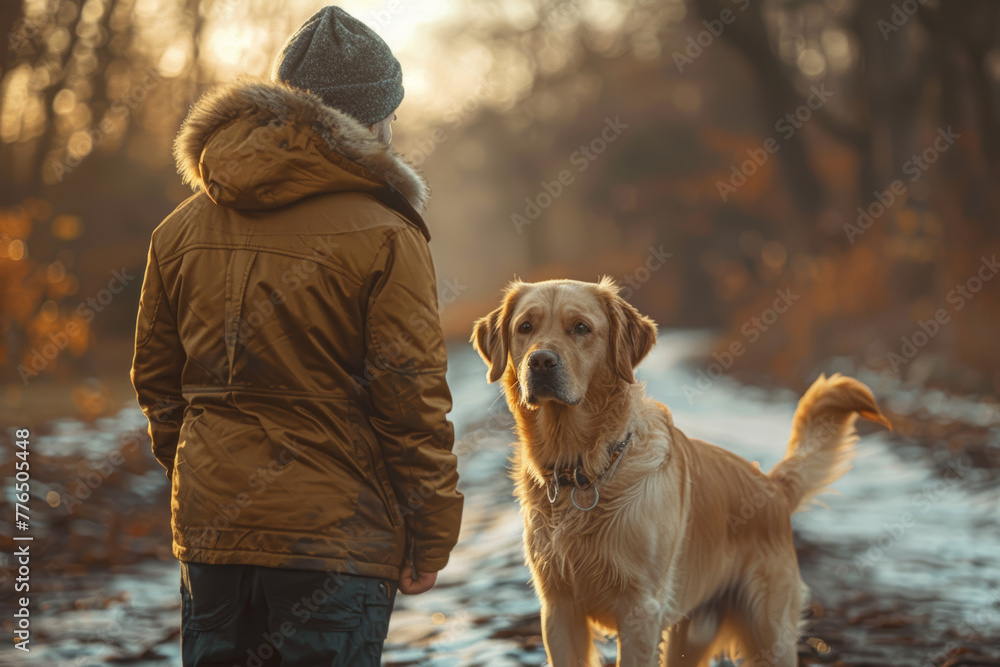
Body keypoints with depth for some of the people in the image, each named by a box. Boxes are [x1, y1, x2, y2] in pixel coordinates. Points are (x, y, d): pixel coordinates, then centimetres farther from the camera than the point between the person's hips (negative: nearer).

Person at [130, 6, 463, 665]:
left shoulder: (183, 228, 8)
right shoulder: (382, 236, -11)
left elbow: (157, 382, 14)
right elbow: (411, 399, -12)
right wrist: (432, 536, -3)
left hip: (207, 526, 6)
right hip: (334, 536, -5)